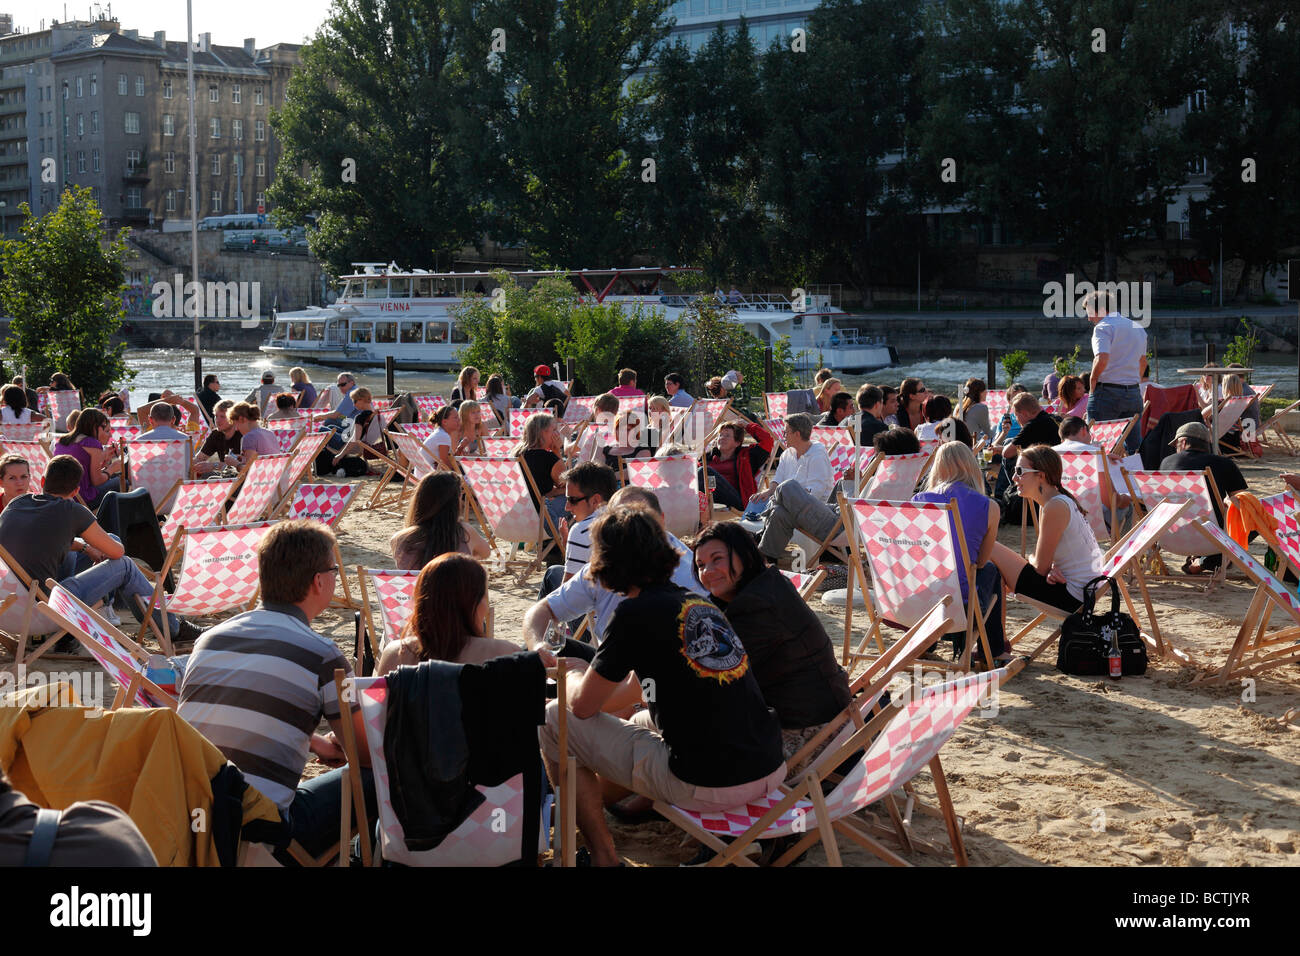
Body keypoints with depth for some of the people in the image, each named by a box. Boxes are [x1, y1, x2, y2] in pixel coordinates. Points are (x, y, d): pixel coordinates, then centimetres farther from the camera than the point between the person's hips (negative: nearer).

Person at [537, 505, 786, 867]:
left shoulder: (636, 611, -10)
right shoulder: (702, 604, 11)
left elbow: (583, 705, -1)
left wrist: (575, 673, 21)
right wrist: (590, 670, 35)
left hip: (709, 788, -8)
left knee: (555, 720, 7)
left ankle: (603, 856, 14)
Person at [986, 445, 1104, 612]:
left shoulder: (1056, 507, -20)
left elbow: (1040, 568, -16)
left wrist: (1031, 557, 7)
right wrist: (1052, 568, -8)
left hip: (1071, 596, -10)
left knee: (989, 550, -6)